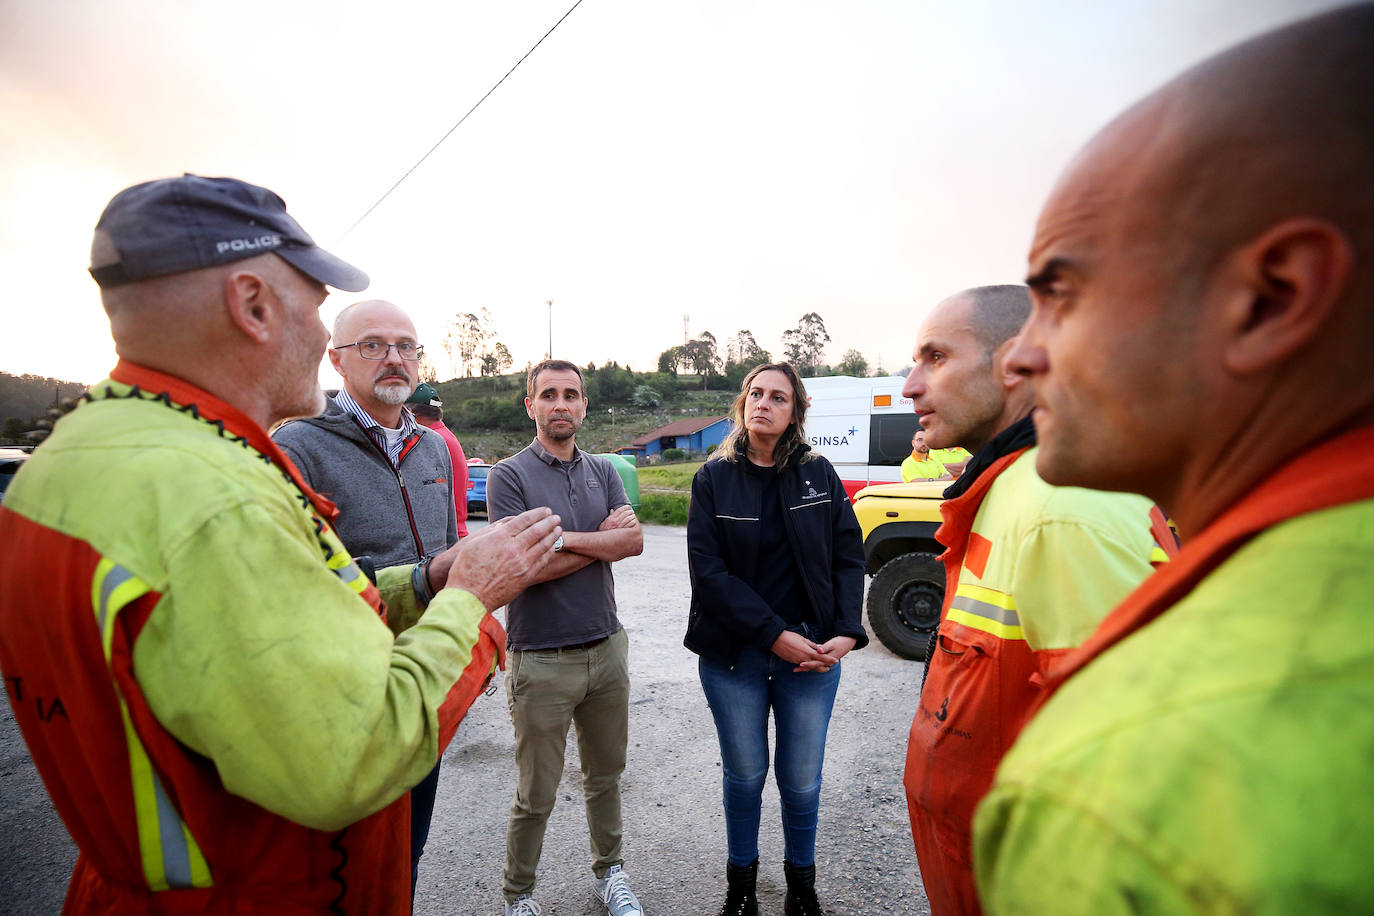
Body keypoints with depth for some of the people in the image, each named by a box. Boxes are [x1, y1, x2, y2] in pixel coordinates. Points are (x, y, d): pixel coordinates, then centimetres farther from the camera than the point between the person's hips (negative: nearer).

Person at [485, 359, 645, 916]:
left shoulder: (603, 472, 6)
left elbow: (635, 540, -8)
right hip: (542, 660, -4)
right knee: (537, 795, 9)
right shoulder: (509, 475, -8)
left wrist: (560, 538, -17)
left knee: (606, 776, 21)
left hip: (607, 649, 5)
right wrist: (604, 540, -9)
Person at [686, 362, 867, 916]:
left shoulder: (818, 475, 2)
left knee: (801, 781, 12)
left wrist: (848, 633, -11)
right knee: (745, 774, 14)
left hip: (814, 653, 1)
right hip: (734, 656, -1)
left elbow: (848, 557, 2)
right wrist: (775, 635, -17)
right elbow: (708, 571, -10)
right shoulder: (714, 479, -4)